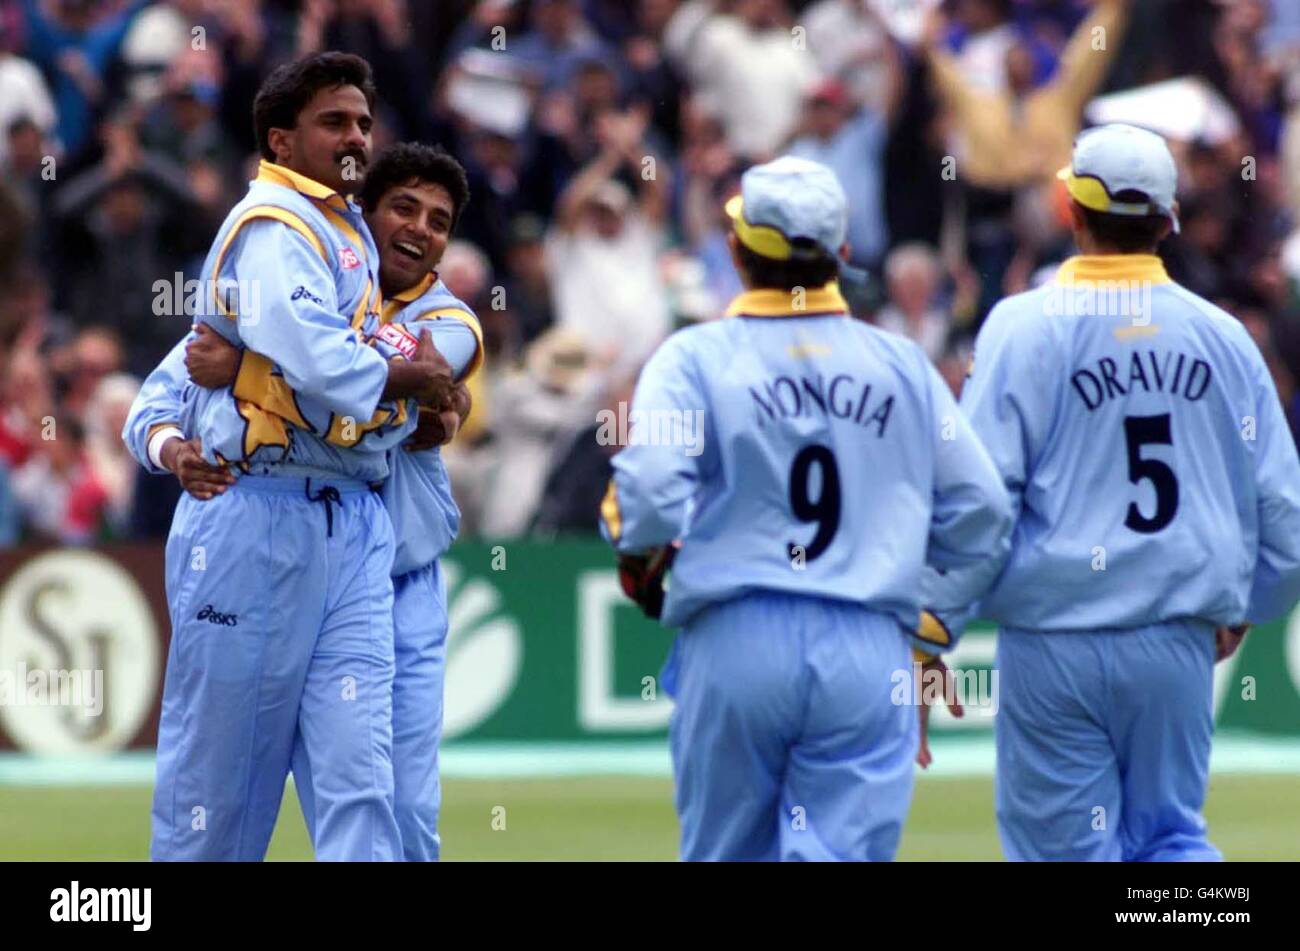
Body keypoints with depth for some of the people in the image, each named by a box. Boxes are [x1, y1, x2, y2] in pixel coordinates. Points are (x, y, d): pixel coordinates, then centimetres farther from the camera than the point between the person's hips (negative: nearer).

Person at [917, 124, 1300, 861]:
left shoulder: (1025, 328, -7)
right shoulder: (1222, 337, 4)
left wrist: (930, 633, -7)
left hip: (1056, 643, -3)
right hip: (1181, 644, 3)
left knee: (1064, 847, 5)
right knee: (1170, 836, 16)